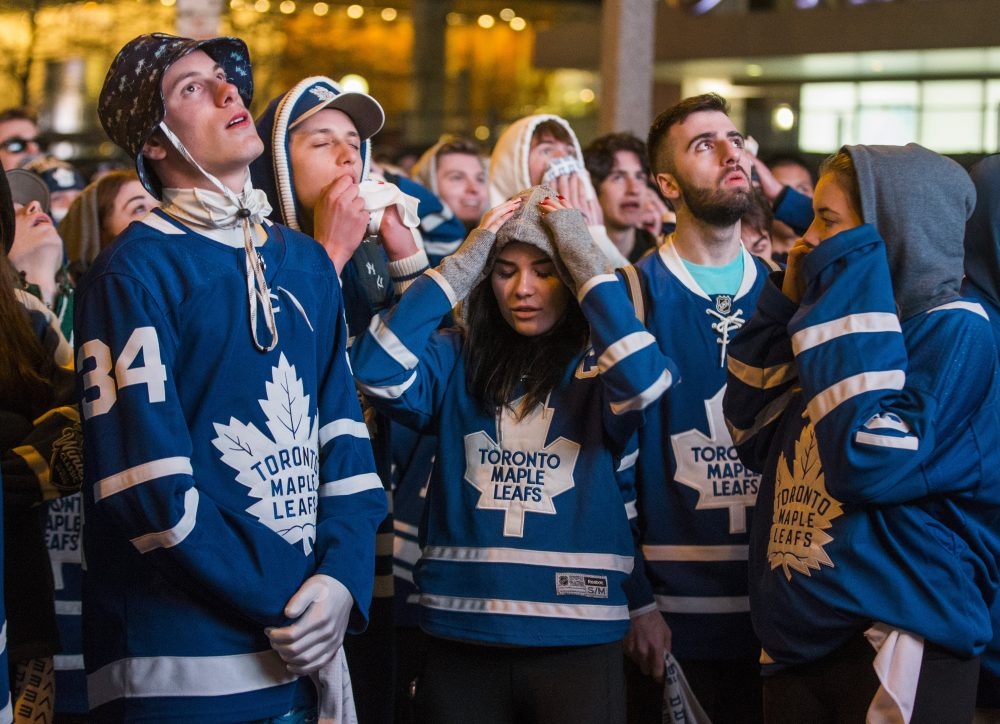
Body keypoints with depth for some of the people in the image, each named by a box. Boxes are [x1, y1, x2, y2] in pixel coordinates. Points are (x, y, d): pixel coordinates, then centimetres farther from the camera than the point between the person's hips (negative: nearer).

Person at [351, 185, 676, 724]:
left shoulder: (598, 367, 1)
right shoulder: (457, 360, 7)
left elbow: (645, 380, -21)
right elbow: (376, 370, -10)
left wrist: (588, 269, -13)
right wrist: (458, 269, -7)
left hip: (576, 639, -2)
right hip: (460, 639, 2)